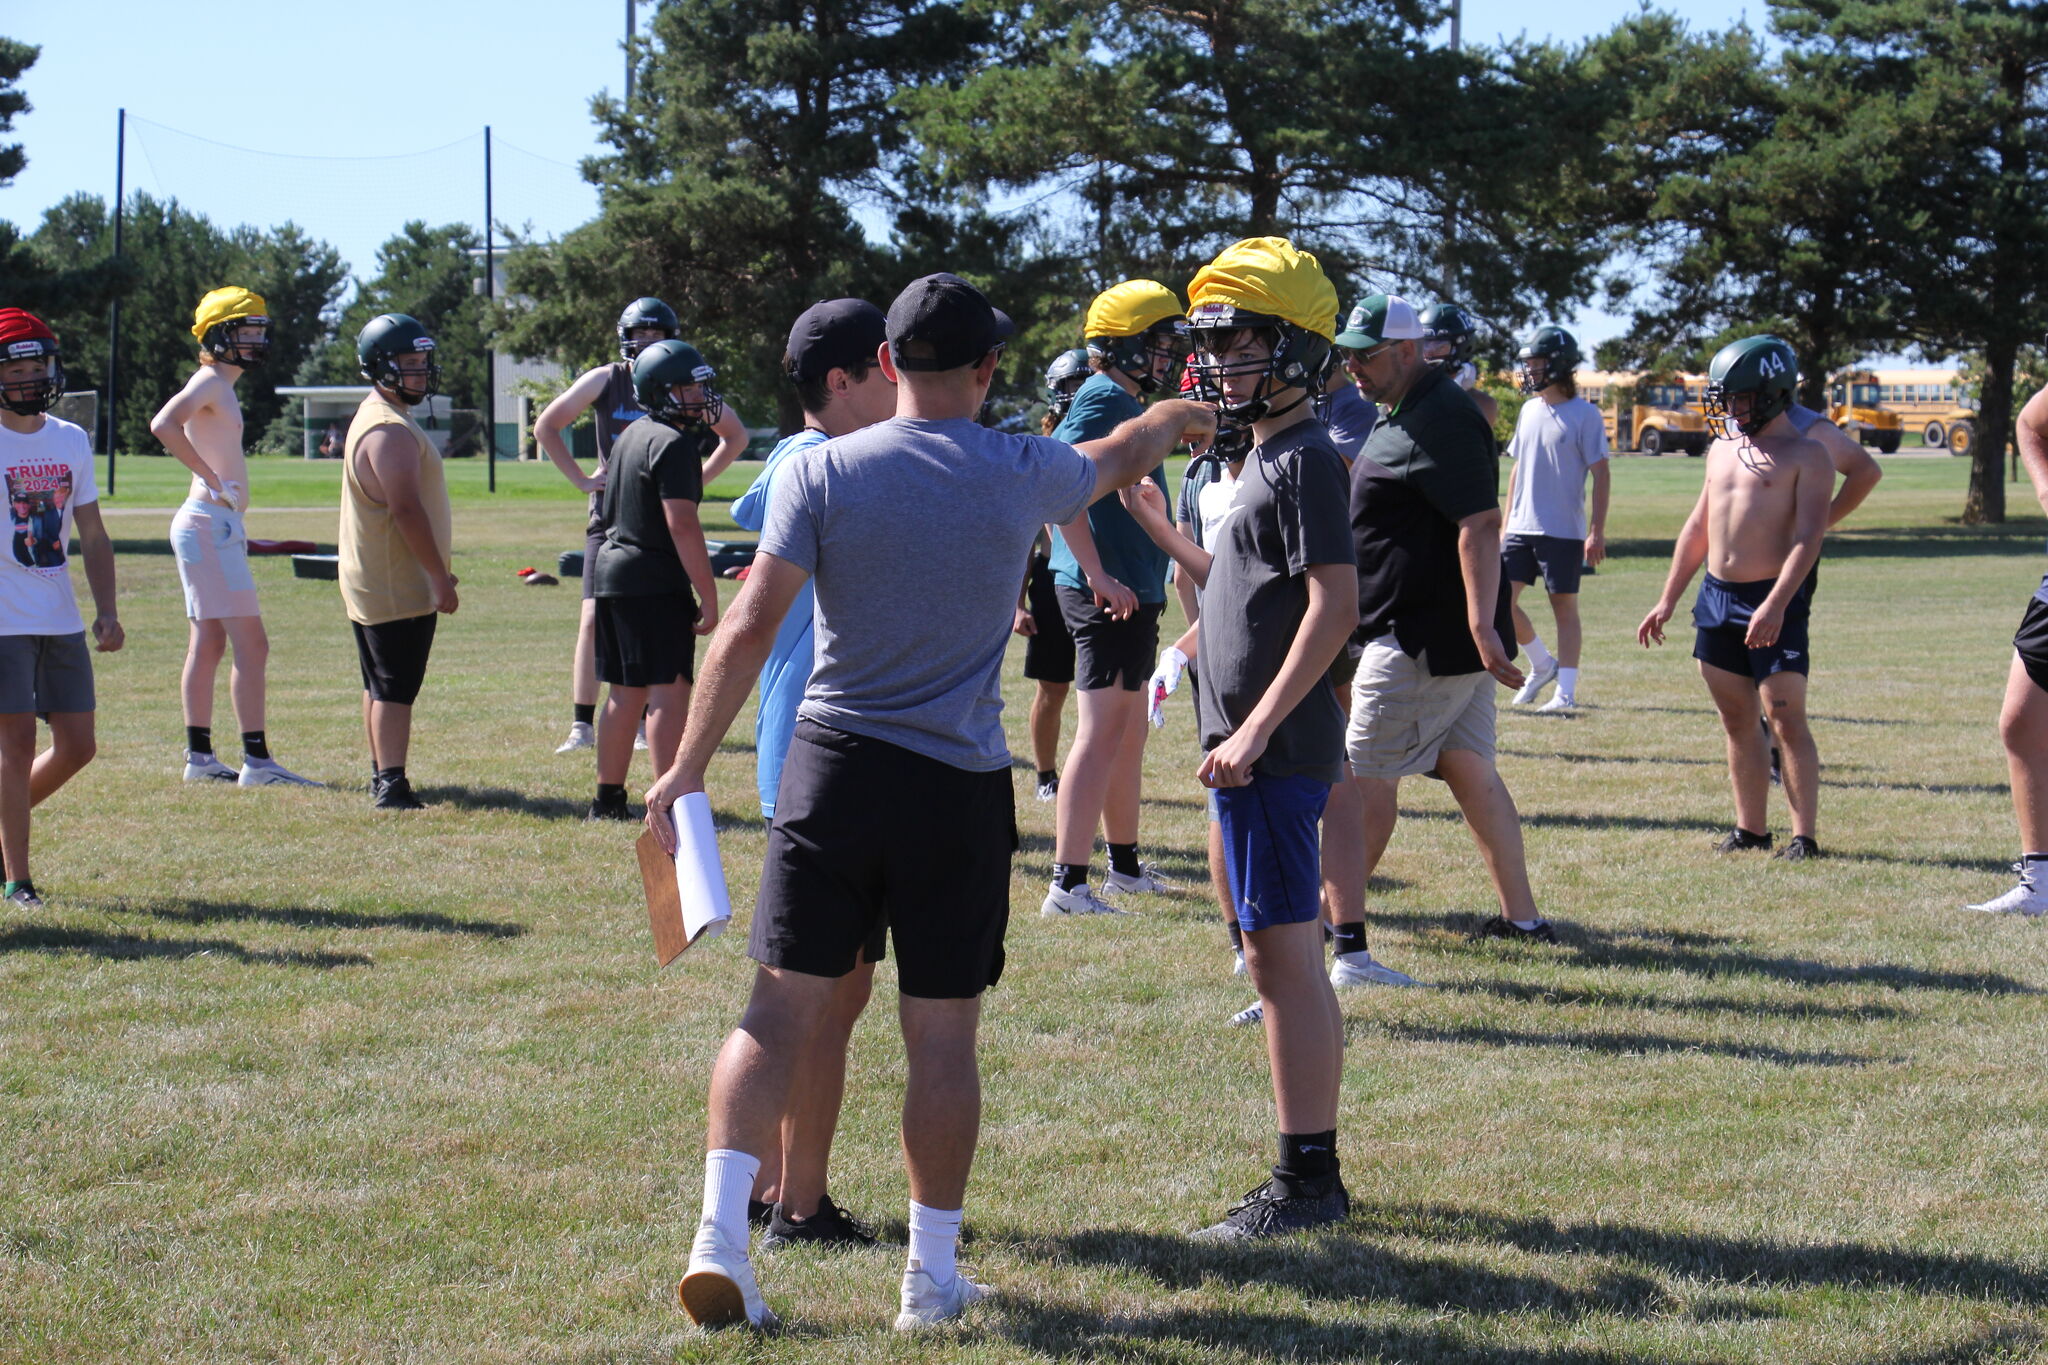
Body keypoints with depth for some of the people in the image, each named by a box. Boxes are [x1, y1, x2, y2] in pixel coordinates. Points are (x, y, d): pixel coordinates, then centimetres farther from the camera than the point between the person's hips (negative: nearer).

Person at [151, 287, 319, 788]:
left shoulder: (223, 387, 18)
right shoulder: (209, 381, -12)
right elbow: (164, 425, -29)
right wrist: (214, 481, -27)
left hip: (217, 527, 11)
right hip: (210, 525, -11)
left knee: (209, 645, 12)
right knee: (251, 643, -12)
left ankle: (199, 757, 16)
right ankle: (257, 761, -14)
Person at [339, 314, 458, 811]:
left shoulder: (376, 418, 15)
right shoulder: (390, 430, -20)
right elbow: (406, 510, -25)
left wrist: (436, 568, 22)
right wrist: (441, 577, -21)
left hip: (369, 582, 11)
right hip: (398, 584, -11)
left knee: (380, 685, 17)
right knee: (396, 688, -10)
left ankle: (382, 777, 25)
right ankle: (391, 785, -11)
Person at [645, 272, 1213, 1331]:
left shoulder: (825, 471, -2)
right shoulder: (1023, 475, 1)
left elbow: (749, 628, -8)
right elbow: (1120, 459, 25)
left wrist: (687, 768, -2)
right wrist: (1175, 419, 48)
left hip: (834, 768, 0)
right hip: (961, 788, 0)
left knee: (779, 1010, 3)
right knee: (942, 1038, 7)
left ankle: (720, 1236, -7)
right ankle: (933, 1272, 14)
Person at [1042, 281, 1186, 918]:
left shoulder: (1122, 403, 17)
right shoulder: (1105, 400, -14)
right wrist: (1098, 576, -26)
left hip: (1129, 593, 11)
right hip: (1111, 595, -11)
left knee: (1128, 734, 20)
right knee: (1101, 734, -12)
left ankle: (1124, 865, 32)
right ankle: (1068, 885, -14)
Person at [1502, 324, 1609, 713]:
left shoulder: (1585, 415, -8)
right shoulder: (1529, 411, 11)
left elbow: (1599, 474, -10)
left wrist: (1597, 531, -15)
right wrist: (1506, 523, 15)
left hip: (1564, 531, -6)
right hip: (1522, 529, 6)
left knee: (1564, 607, -1)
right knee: (1500, 601, 3)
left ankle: (1566, 690, 2)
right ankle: (1542, 666, 22)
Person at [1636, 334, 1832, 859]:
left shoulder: (1806, 456, -6)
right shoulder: (1722, 450, 16)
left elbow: (1807, 539, -15)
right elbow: (1698, 528, 22)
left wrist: (1776, 604, -26)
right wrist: (1668, 601, 20)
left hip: (1773, 600, -7)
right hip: (1716, 597, 7)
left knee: (1786, 721, -7)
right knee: (1737, 721, 10)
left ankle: (1804, 835, -2)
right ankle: (1750, 829, 17)